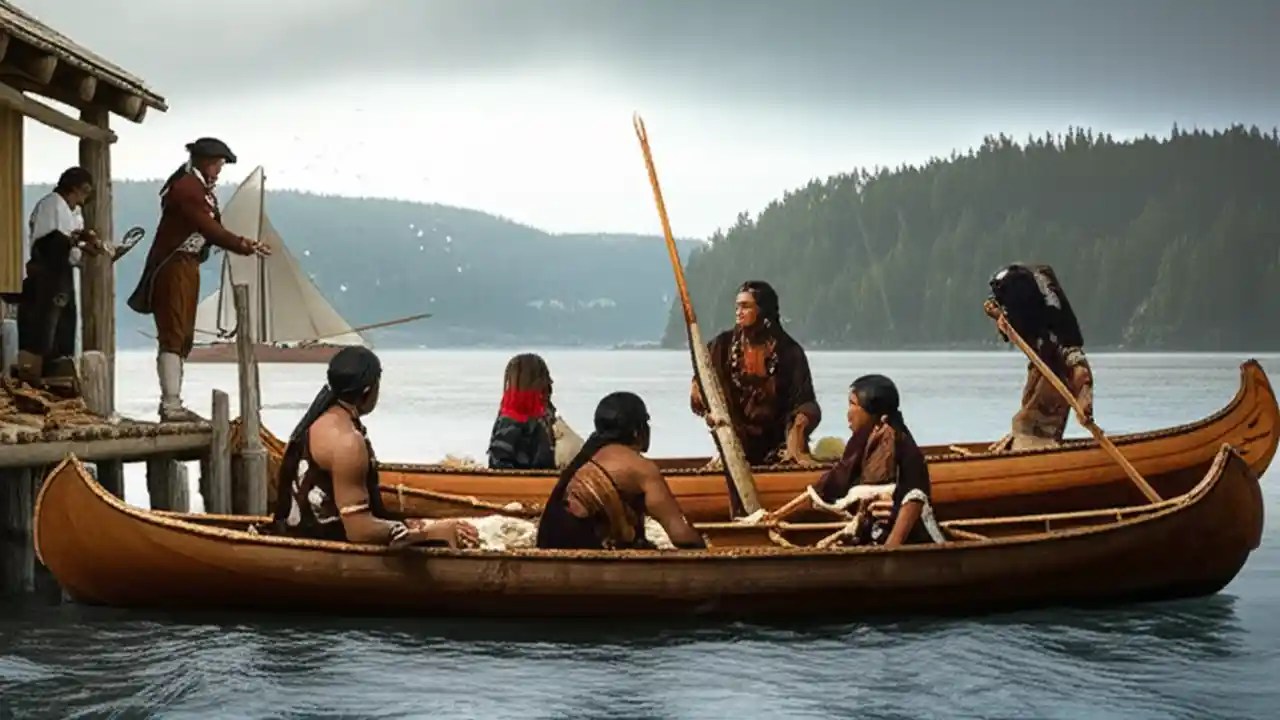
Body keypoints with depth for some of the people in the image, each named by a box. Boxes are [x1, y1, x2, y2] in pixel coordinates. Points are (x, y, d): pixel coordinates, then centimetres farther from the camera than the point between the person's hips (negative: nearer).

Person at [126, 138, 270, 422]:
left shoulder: (200, 187, 18)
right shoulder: (186, 186, -15)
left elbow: (210, 228, 13)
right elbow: (209, 229, -22)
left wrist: (243, 243, -2)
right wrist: (244, 246, -17)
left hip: (187, 267, 11)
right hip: (173, 268, -11)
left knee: (183, 338, 13)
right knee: (173, 336, -12)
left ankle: (172, 404, 18)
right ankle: (170, 407, -15)